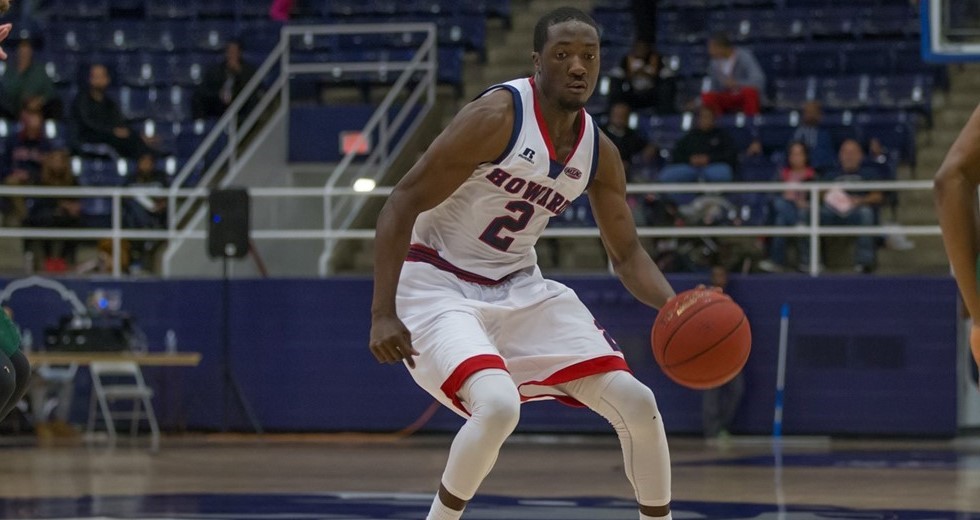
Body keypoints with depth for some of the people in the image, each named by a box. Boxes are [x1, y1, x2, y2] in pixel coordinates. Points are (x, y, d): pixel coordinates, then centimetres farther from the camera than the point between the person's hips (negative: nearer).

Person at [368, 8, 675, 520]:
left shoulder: (599, 153, 0)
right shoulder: (498, 118, -20)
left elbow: (626, 253, 10)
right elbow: (401, 204, -19)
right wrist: (383, 314, -26)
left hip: (519, 287, 7)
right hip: (438, 285, -7)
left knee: (636, 404, -3)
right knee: (499, 405, -32)